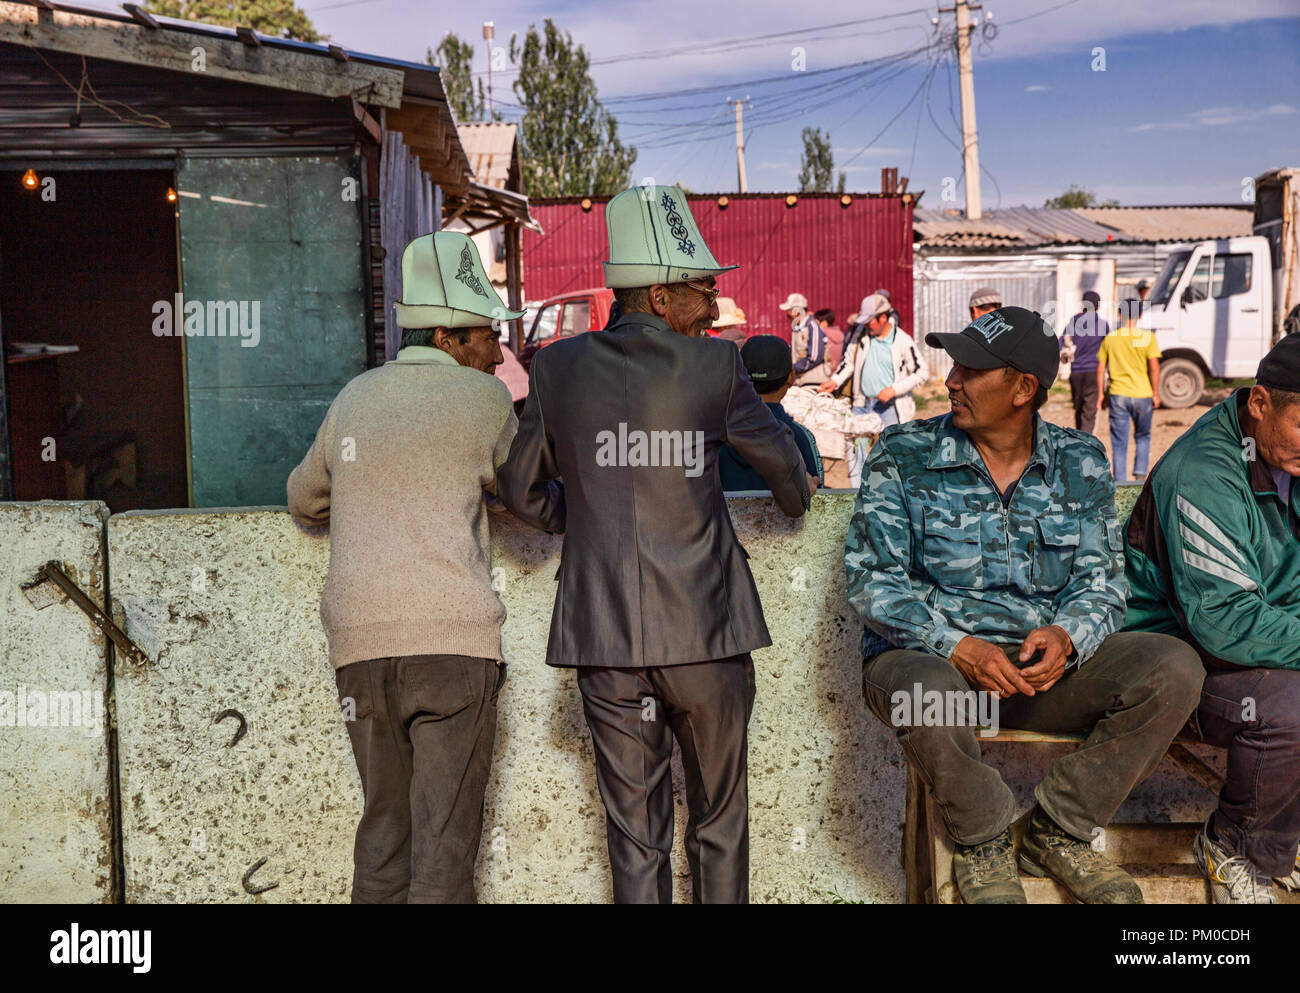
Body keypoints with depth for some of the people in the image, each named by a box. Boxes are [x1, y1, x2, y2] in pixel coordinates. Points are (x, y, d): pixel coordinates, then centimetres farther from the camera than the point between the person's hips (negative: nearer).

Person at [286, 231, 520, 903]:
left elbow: (304, 501, 29)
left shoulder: (354, 400, 16)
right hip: (452, 636, -4)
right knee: (444, 831, -1)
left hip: (359, 643, 4)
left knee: (384, 823, 14)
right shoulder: (484, 397, 3)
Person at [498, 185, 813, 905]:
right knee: (719, 824, 15)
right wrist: (795, 497, 33)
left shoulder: (560, 366, 2)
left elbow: (521, 493, 8)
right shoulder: (712, 365, -5)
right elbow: (779, 456, 11)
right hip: (704, 630, -2)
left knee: (634, 838, 10)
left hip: (603, 634, 2)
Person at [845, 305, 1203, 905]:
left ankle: (1060, 833, -3)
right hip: (931, 657, -3)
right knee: (925, 691, -40)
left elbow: (1101, 580, 4)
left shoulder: (1080, 463, 7)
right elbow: (872, 580, -9)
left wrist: (1066, 636, -20)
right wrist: (957, 646, -24)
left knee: (1173, 667, -19)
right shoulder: (902, 457, -2)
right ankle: (982, 845, -8)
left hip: (1044, 662, 3)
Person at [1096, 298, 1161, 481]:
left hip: (1117, 395, 1)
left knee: (1119, 443, 5)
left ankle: (1120, 482, 4)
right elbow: (1154, 368, -7)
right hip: (1142, 394, -1)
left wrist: (1101, 394, 11)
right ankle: (1140, 473, 5)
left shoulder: (1110, 338, 2)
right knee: (1143, 437, 19)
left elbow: (1100, 369, 4)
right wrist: (1155, 394, 1)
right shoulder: (1147, 338, -4)